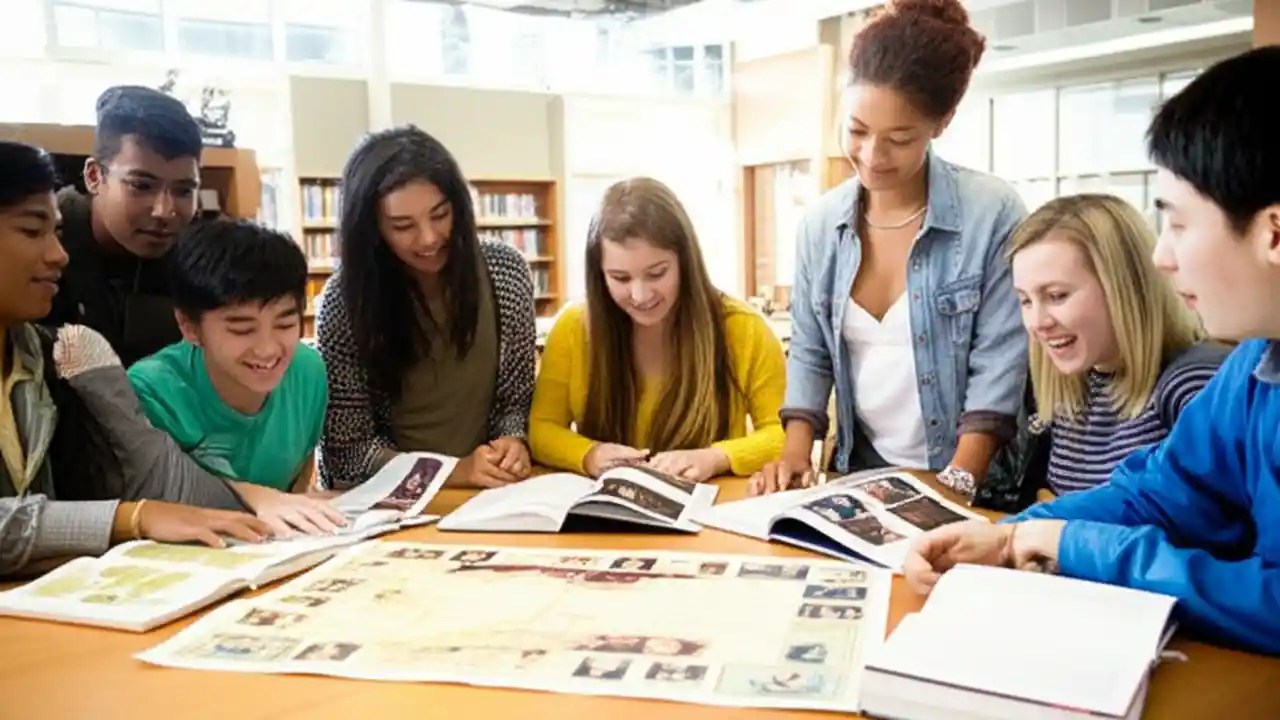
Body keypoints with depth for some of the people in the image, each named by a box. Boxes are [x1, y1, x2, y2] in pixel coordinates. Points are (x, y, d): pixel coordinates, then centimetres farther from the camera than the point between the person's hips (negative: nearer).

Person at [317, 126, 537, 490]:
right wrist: (454, 471, -21)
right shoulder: (344, 300, -12)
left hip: (487, 494, 2)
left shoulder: (506, 270, -4)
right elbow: (348, 448, -9)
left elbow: (518, 395, 5)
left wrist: (514, 442, -15)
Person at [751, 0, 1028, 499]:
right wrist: (796, 454, -3)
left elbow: (999, 364, -10)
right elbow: (809, 353, 8)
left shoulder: (993, 214, -10)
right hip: (862, 469, 3)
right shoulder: (821, 222, 2)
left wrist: (957, 484, -16)